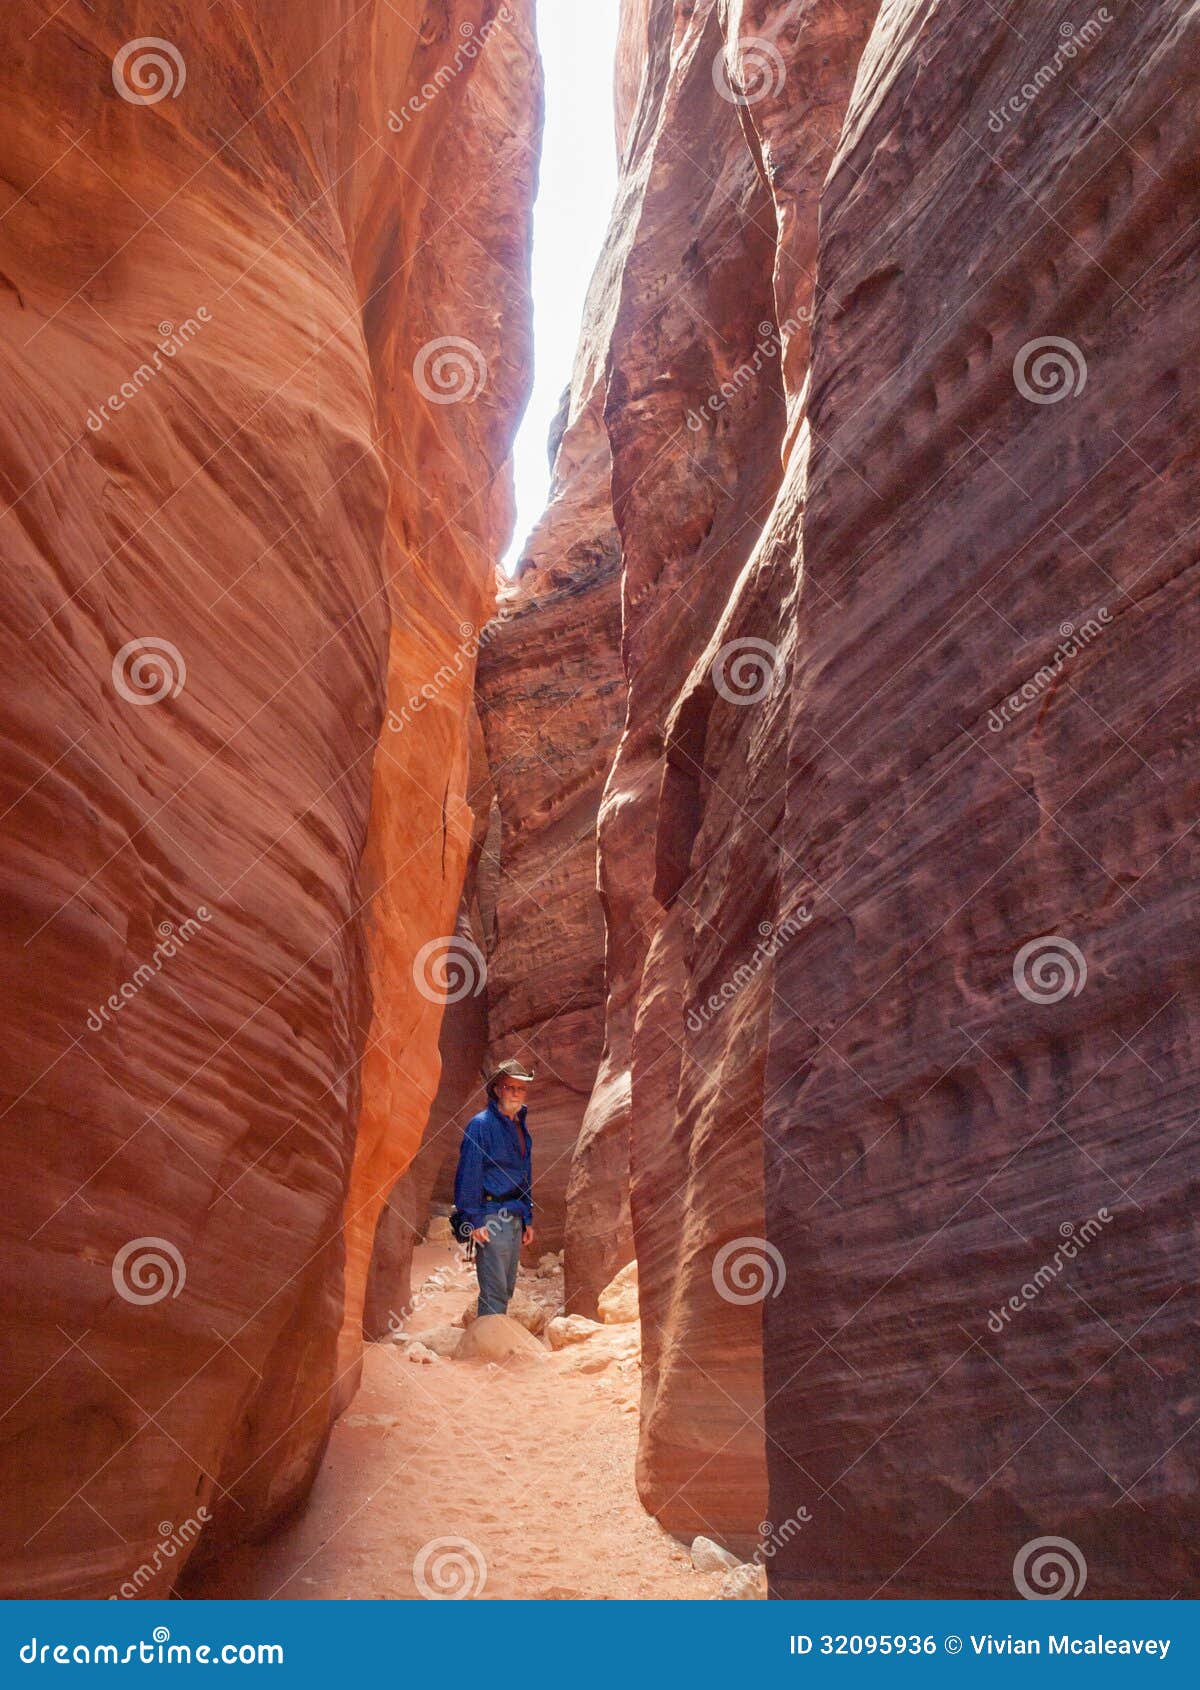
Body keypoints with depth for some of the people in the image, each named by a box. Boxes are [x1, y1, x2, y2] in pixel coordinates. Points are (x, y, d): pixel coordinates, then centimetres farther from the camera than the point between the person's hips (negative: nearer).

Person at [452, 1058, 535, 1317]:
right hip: (492, 1216, -8)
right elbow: (469, 1174, -13)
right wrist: (475, 1220, -18)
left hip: (515, 1219, 8)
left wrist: (528, 1219, 20)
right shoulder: (481, 1124, -9)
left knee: (506, 1290, 13)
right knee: (494, 1292, -9)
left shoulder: (521, 1126, 16)